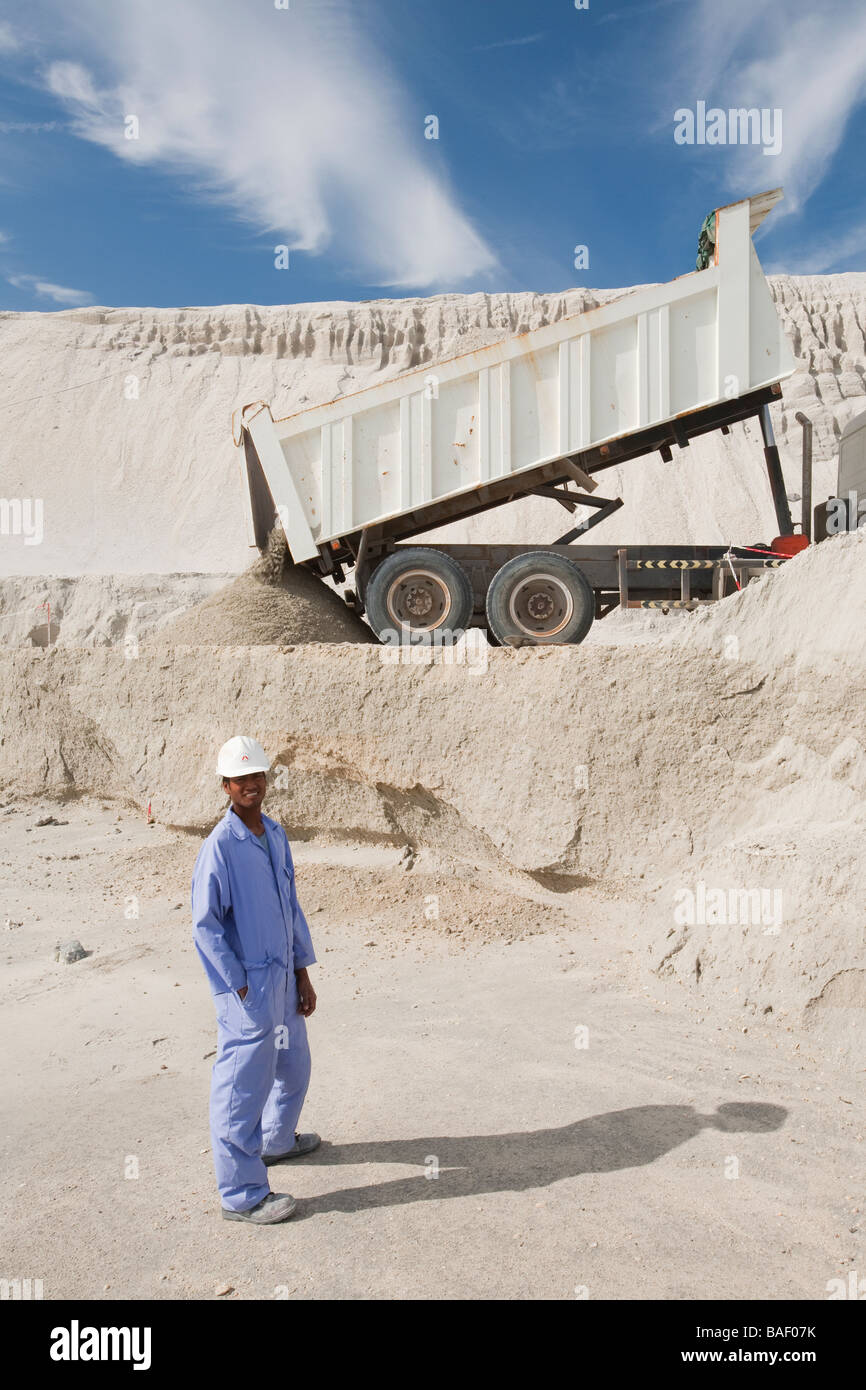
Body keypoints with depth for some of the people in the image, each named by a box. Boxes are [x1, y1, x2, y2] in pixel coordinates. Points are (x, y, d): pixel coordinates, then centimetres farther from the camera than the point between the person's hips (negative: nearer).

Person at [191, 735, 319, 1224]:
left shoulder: (276, 835, 5)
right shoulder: (220, 846, -18)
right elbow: (205, 926, -16)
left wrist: (302, 974, 10)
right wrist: (242, 989, -14)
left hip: (284, 977, 8)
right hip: (248, 986, -8)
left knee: (294, 1066, 23)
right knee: (244, 1086, 3)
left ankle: (277, 1140, 48)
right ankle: (243, 1195, 17)